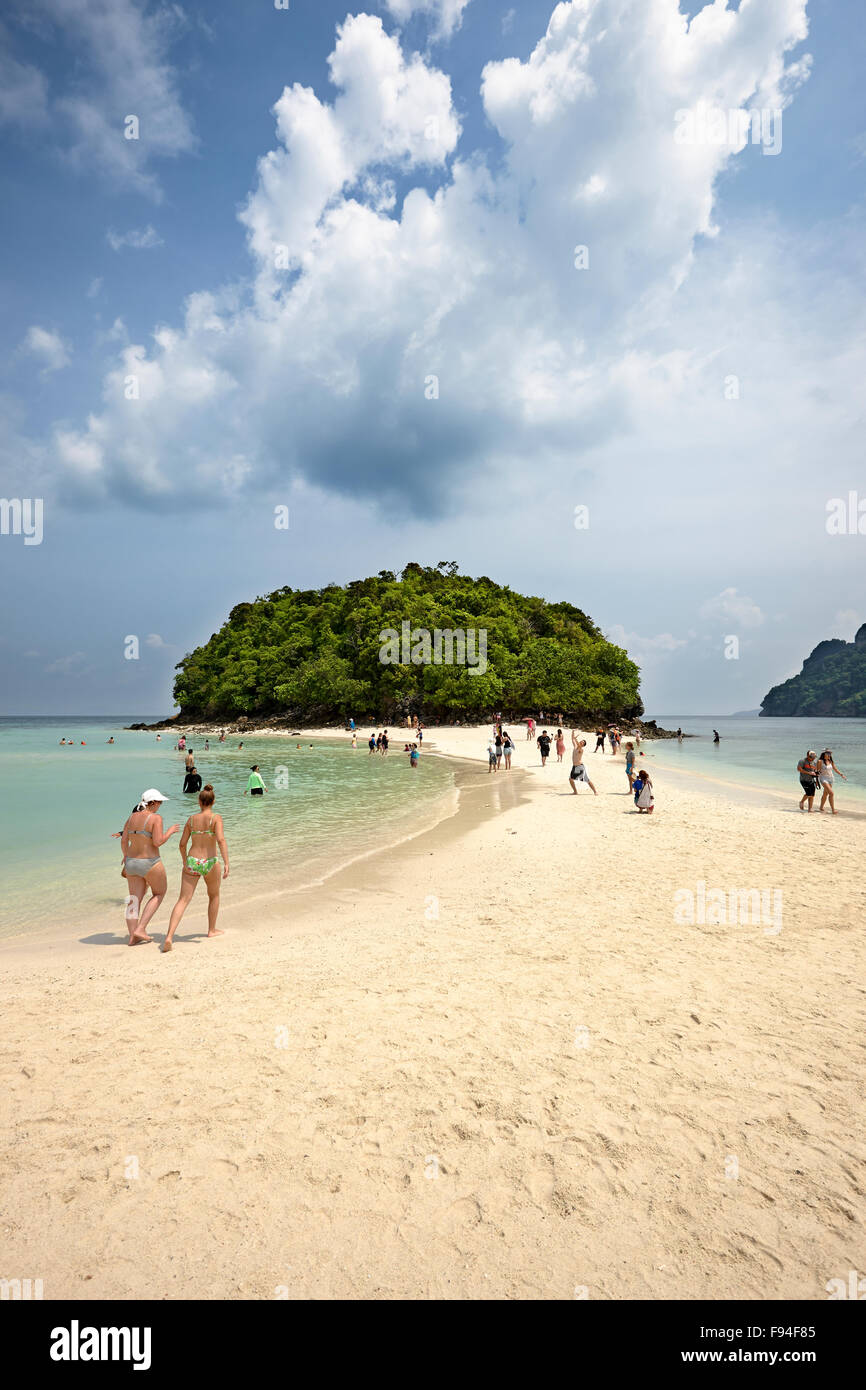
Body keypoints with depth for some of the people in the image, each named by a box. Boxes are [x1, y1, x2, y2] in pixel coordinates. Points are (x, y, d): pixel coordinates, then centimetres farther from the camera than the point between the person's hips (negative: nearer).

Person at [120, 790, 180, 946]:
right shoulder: (155, 818, -15)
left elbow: (123, 840, 8)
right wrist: (170, 832, -4)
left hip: (131, 863, 6)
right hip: (150, 864, -6)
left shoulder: (132, 817, 5)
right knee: (159, 893, 14)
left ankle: (132, 937, 8)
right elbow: (158, 842, -21)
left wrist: (126, 855, 26)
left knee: (134, 899, 11)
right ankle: (141, 928, 4)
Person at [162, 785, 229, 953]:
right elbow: (221, 840, -21)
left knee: (183, 900, -1)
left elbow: (182, 844, 7)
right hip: (210, 863, -2)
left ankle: (169, 936, -16)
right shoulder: (216, 818, -7)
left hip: (191, 863, 2)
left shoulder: (191, 819, 5)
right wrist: (226, 863, -24)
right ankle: (212, 930, 34)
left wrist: (184, 860, 24)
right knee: (214, 896, 23)